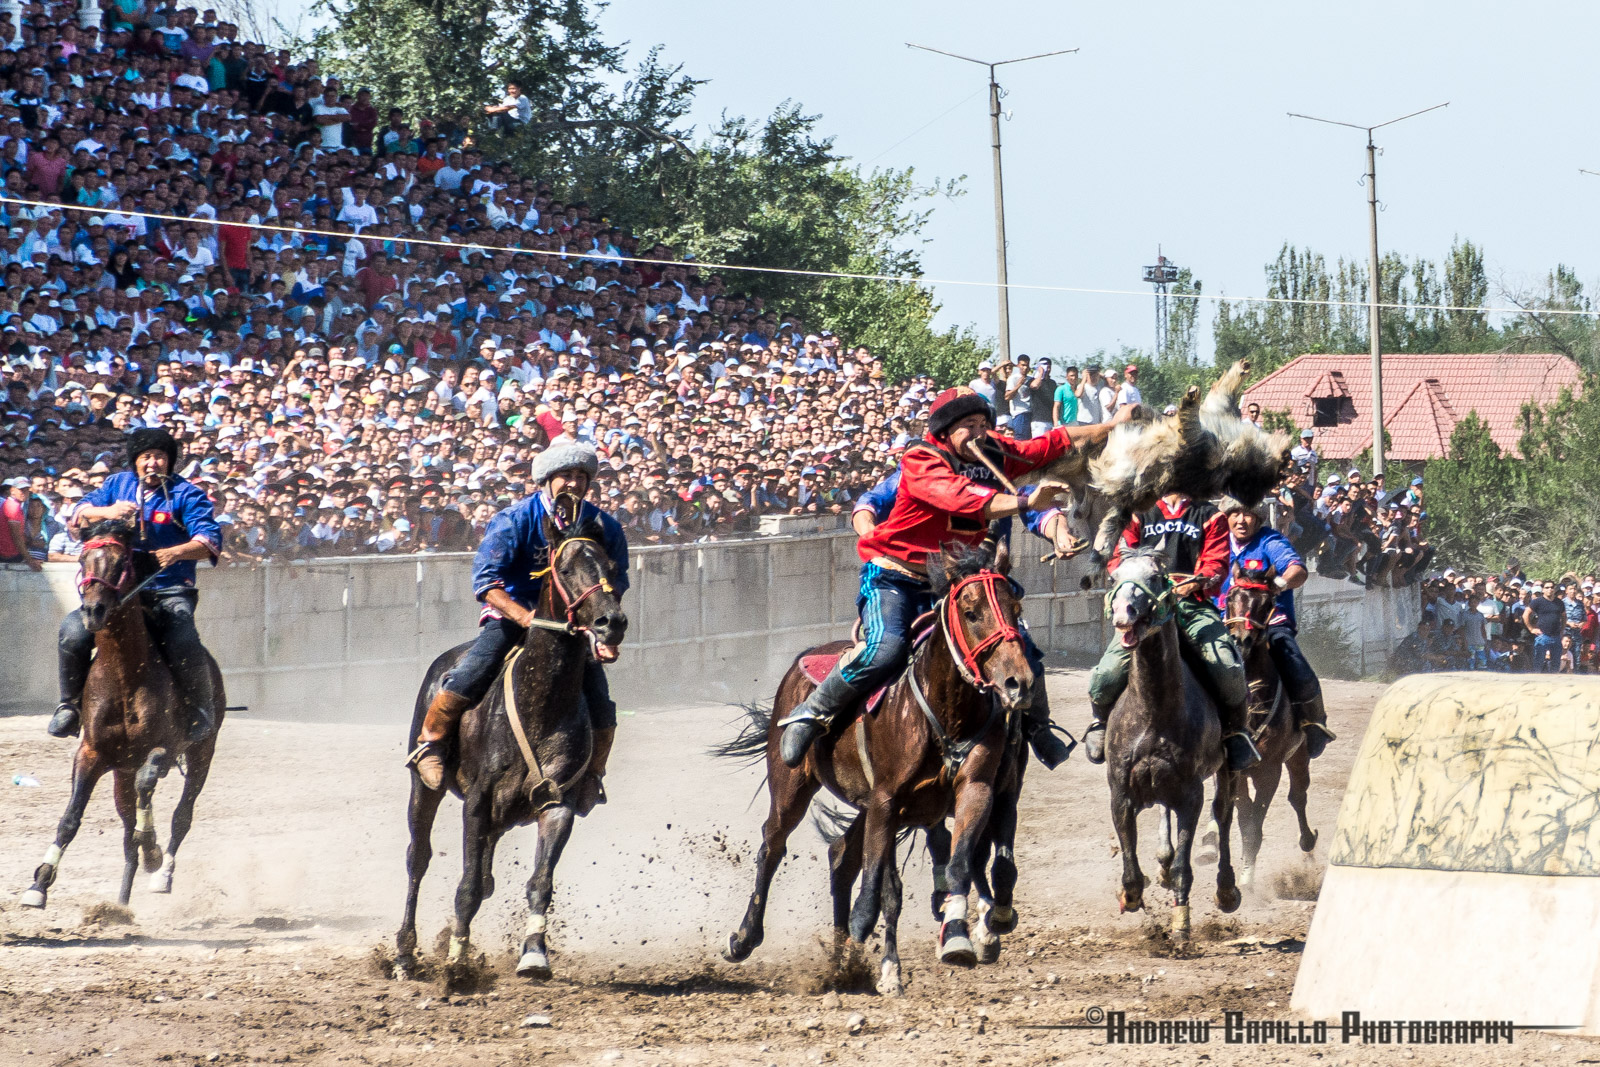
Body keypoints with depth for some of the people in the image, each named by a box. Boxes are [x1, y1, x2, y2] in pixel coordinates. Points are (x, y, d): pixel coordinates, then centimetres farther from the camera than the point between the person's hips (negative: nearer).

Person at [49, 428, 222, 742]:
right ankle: (70, 705, -1)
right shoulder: (118, 484, 13)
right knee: (73, 630, -20)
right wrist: (107, 512, -17)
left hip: (170, 590, -3)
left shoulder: (186, 494, 1)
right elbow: (80, 514, 6)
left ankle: (201, 708, -6)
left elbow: (210, 541, -10)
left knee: (182, 643, -32)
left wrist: (176, 553, -30)